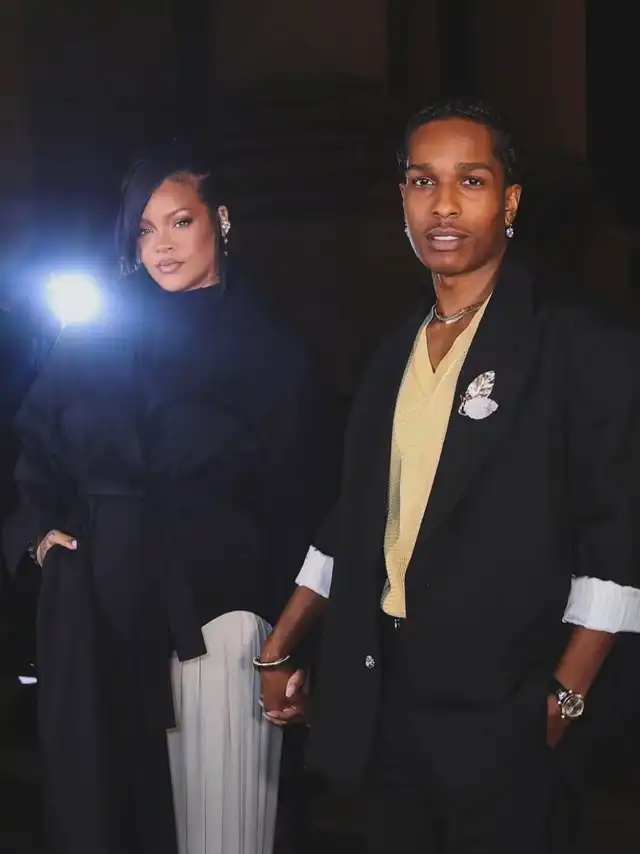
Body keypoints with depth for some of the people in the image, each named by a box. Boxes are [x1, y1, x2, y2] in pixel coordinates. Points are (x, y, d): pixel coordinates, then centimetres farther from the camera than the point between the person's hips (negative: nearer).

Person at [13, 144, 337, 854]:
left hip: (214, 601, -2)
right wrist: (47, 525, 10)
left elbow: (297, 502, 0)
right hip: (97, 604, 3)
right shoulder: (94, 338, 8)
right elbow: (34, 441, 22)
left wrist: (290, 631, -4)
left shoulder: (270, 357, 1)